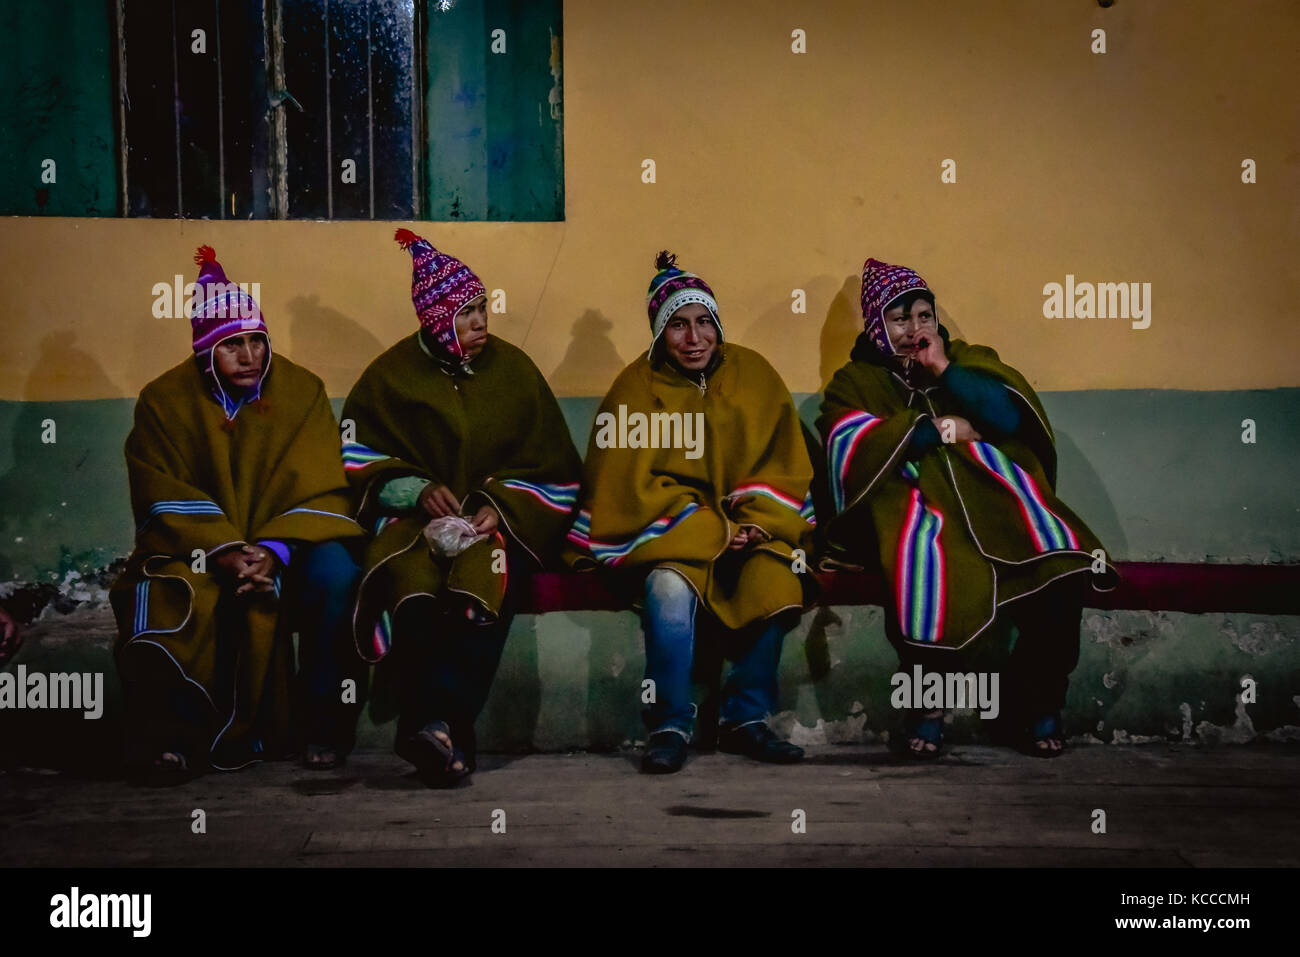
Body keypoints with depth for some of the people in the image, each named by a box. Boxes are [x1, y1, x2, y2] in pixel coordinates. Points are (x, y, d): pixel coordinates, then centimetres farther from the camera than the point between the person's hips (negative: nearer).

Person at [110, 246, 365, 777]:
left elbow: (318, 490, -5)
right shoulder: (164, 401, 1)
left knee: (334, 573, -31)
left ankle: (322, 728, -15)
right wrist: (222, 552, -23)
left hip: (286, 545, 1)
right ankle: (185, 733, -10)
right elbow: (163, 499, -6)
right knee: (163, 600, -33)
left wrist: (275, 550, -23)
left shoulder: (302, 391, 1)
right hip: (195, 547, 0)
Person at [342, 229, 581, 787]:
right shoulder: (392, 375, 8)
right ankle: (449, 736, -42)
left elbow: (552, 466, 8)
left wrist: (501, 506, -9)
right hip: (416, 518, 0)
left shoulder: (512, 368, 9)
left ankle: (436, 724, -42)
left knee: (486, 573, -35)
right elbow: (361, 460, 7)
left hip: (501, 521, 0)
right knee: (413, 580, -35)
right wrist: (418, 490, -10)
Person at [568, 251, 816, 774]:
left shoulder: (753, 374, 7)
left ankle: (746, 718, -12)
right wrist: (713, 530, -15)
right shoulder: (637, 387, -1)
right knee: (669, 588, -34)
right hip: (665, 530, -2)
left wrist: (758, 523, -11)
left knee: (773, 579, -29)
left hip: (745, 527, 3)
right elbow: (632, 486, -6)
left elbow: (785, 464, 9)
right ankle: (670, 726, -18)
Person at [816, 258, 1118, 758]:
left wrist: (945, 370, 1)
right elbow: (854, 450, -5)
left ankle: (1036, 703, -9)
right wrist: (943, 430, -3)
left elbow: (1008, 416, 4)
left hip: (991, 491, 3)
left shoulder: (969, 359, 23)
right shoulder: (855, 383, 16)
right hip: (916, 502, -2)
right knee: (924, 569, -38)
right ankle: (927, 707, -16)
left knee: (1060, 565, -27)